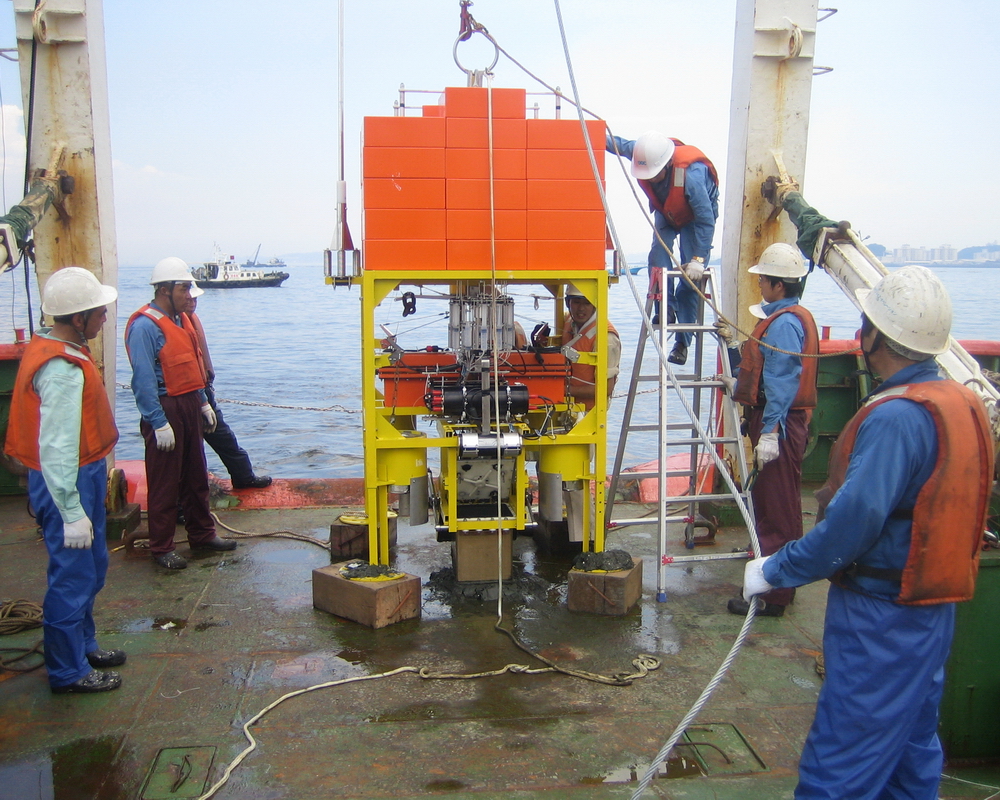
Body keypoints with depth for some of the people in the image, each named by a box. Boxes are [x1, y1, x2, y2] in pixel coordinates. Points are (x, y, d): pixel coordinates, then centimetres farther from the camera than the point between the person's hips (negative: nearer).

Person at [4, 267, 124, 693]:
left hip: (84, 474, 10)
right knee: (73, 575, 2)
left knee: (92, 567, 22)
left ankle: (82, 645, 38)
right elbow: (56, 449, -28)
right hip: (68, 482, -10)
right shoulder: (63, 371, -26)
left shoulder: (50, 346, 6)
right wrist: (72, 512, -26)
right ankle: (68, 672, 16)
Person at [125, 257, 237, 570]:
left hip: (190, 406, 9)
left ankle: (202, 534, 29)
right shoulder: (145, 326, -16)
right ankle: (161, 548, 11)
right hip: (166, 409, -9)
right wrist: (159, 423, -22)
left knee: (196, 476, 16)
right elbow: (144, 380, -20)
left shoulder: (181, 319, 12)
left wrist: (204, 403, 18)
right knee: (164, 484, 0)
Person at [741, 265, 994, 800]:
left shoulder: (895, 418, -24)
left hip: (881, 615, -10)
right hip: (937, 602, 10)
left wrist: (775, 570, -18)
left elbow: (853, 521, -28)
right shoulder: (963, 403, 6)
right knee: (913, 746, 22)